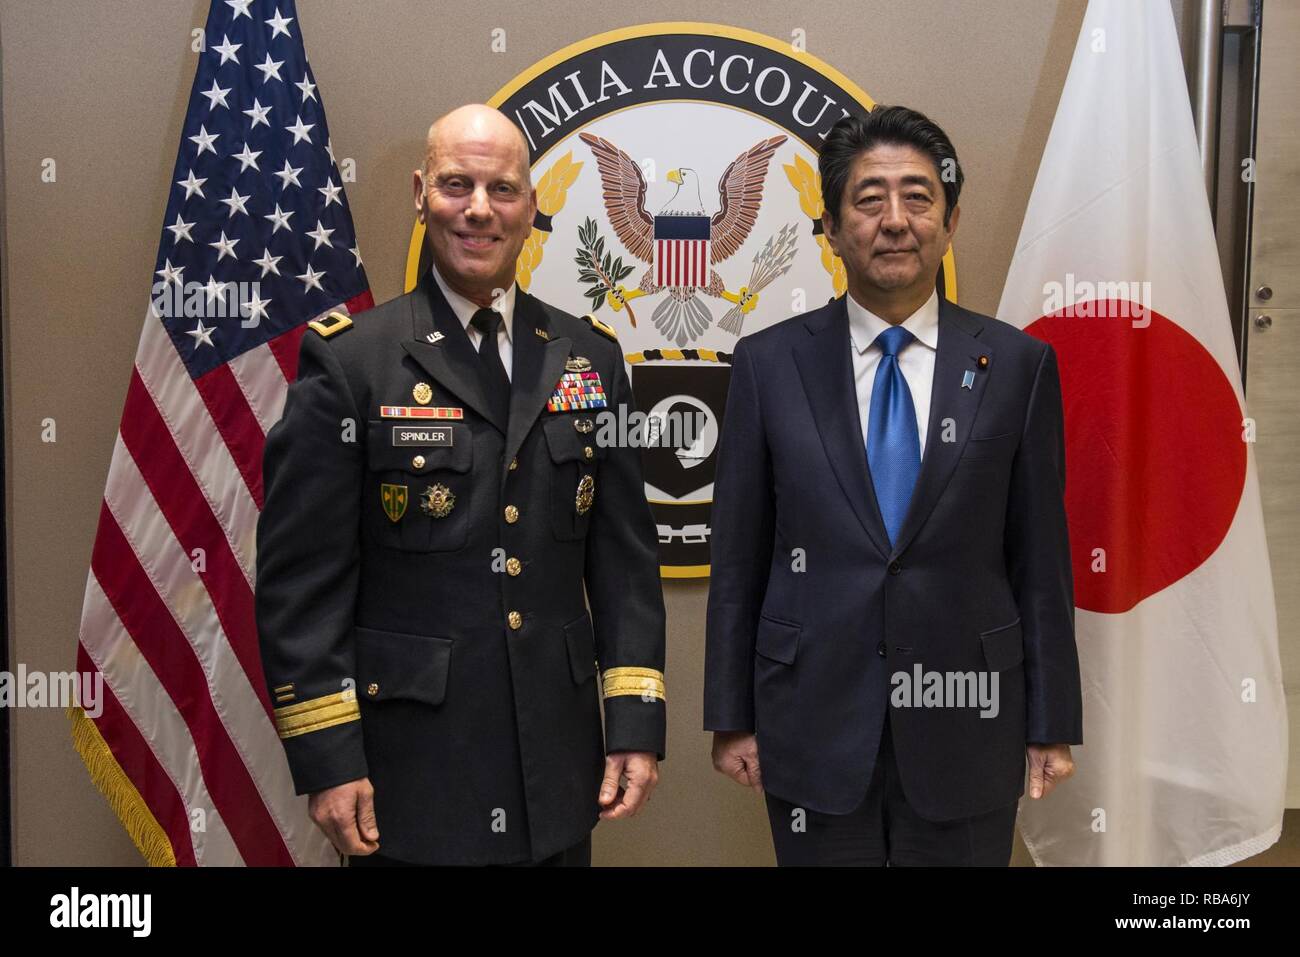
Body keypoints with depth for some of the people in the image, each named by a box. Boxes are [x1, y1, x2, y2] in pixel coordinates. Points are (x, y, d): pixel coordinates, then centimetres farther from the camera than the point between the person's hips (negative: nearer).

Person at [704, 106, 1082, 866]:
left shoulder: (1018, 366, -2)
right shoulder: (769, 364, -2)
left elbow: (1040, 561, 1)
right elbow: (739, 557, 0)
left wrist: (1053, 723, 3)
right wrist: (732, 716, 1)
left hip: (966, 725, 1)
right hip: (813, 725, 0)